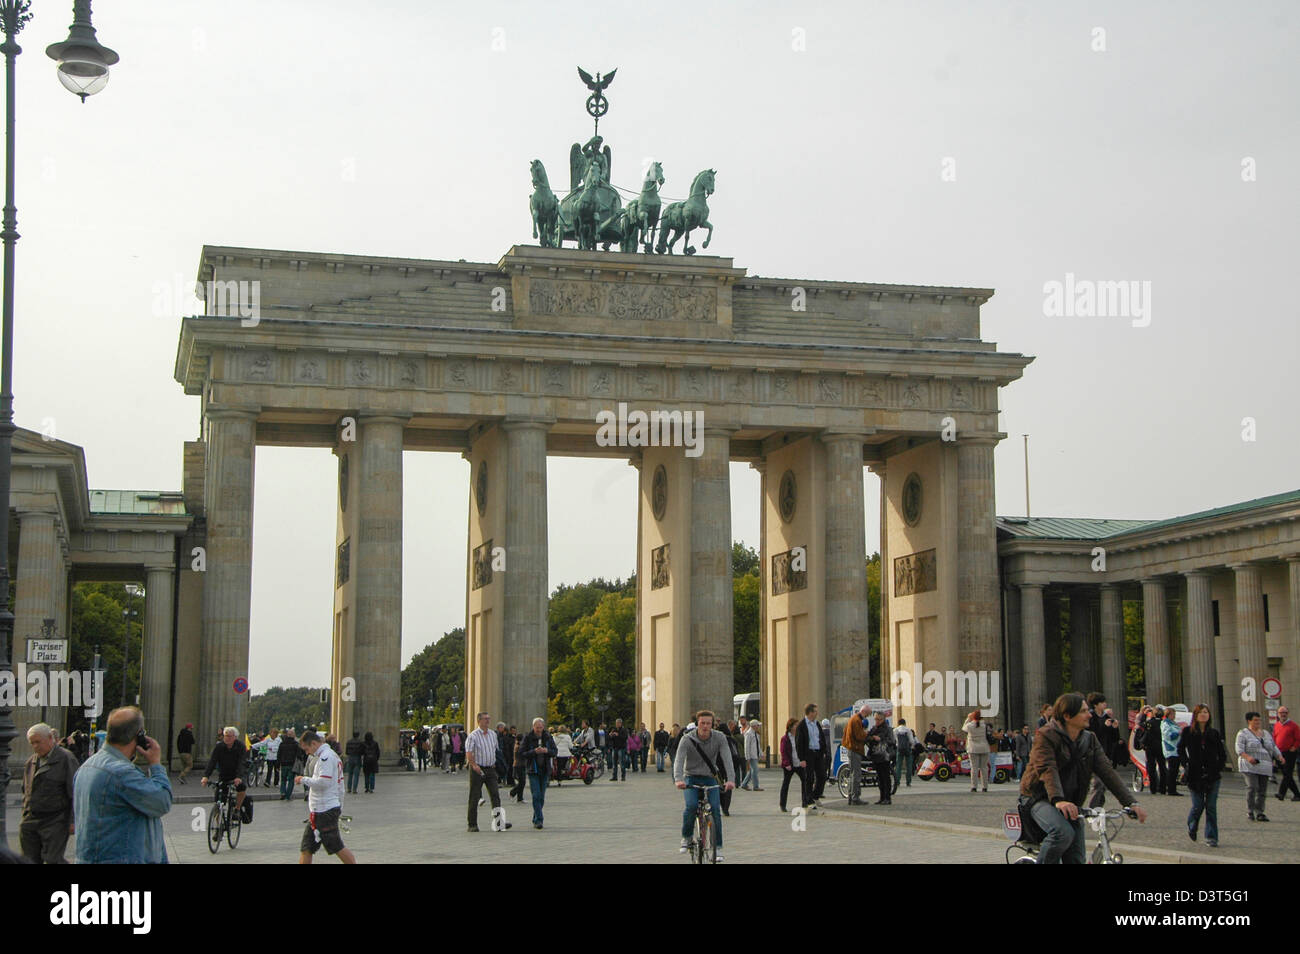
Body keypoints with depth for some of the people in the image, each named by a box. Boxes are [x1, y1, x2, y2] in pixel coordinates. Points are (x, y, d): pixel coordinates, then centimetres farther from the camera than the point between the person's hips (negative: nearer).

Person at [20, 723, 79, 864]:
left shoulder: (66, 759, -6)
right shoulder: (31, 761, 13)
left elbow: (75, 793, -9)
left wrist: (73, 821, -12)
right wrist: (25, 816, 16)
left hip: (54, 823, -6)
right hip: (29, 823, 6)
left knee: (52, 860, -8)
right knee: (29, 860, 5)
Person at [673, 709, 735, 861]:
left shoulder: (719, 738, -9)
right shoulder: (687, 739, -14)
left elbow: (727, 759, -18)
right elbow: (679, 760, -24)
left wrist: (729, 779, -34)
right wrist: (678, 779, -43)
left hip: (710, 778, 1)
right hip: (691, 778, -1)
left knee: (715, 808, -16)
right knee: (691, 805, -24)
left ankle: (718, 847, -5)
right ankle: (686, 837, 1)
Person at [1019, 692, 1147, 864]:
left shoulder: (1090, 740, 6)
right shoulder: (1045, 736, -14)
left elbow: (1107, 771, -3)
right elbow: (1047, 769, -29)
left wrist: (1131, 803, -16)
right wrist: (1058, 800, -46)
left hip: (1070, 802, 6)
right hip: (1040, 798, -6)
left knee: (1076, 858, -1)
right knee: (1063, 832, -34)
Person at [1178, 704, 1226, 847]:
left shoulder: (1214, 733, 7)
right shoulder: (1187, 732, 2)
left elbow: (1222, 754, 12)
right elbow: (1180, 750, 4)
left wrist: (1219, 768, 0)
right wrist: (1187, 765, -8)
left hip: (1212, 776, 2)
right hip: (1195, 775, -2)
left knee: (1211, 807, -2)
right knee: (1198, 806, -2)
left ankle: (1211, 837, 4)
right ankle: (1191, 828, 28)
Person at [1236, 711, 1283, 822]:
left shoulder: (1266, 734, 20)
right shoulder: (1243, 733, 2)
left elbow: (1274, 747, 21)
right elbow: (1239, 749, -8)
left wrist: (1279, 756, 1)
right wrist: (1247, 757, -26)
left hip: (1264, 767, 5)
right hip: (1249, 766, -5)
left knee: (1262, 790, 1)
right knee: (1252, 787, -18)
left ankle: (1259, 813, 7)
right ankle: (1250, 811, -9)